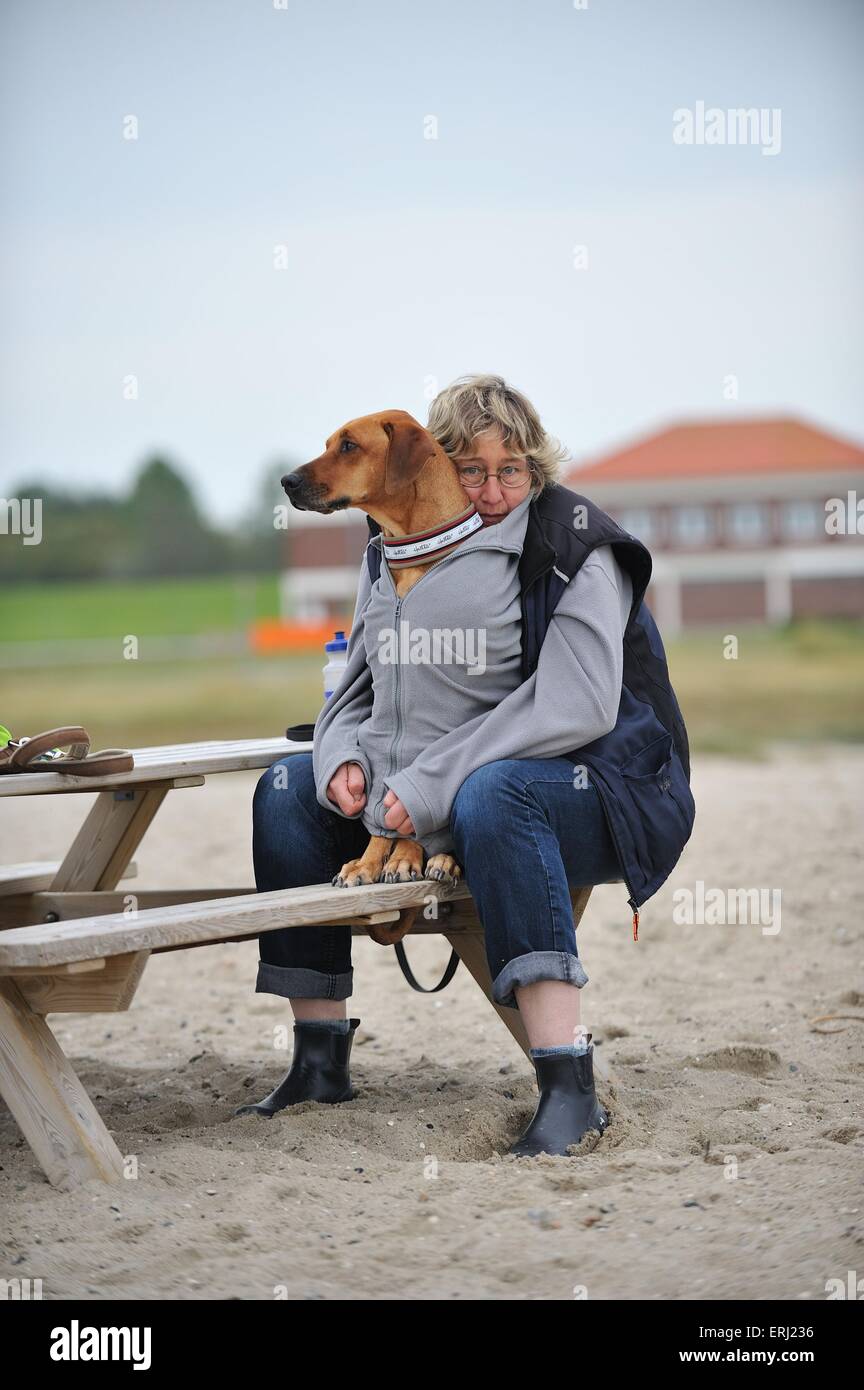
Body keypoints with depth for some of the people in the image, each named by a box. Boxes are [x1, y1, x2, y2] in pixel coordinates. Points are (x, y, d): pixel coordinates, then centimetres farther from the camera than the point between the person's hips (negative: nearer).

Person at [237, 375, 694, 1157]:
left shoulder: (573, 548, -14)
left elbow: (573, 707, -26)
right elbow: (362, 687, 13)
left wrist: (433, 785, -29)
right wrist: (344, 755, -11)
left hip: (603, 788, -7)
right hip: (441, 799, 7)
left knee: (491, 796, -39)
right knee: (288, 790, -1)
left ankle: (569, 1087, -43)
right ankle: (320, 1058, 1)